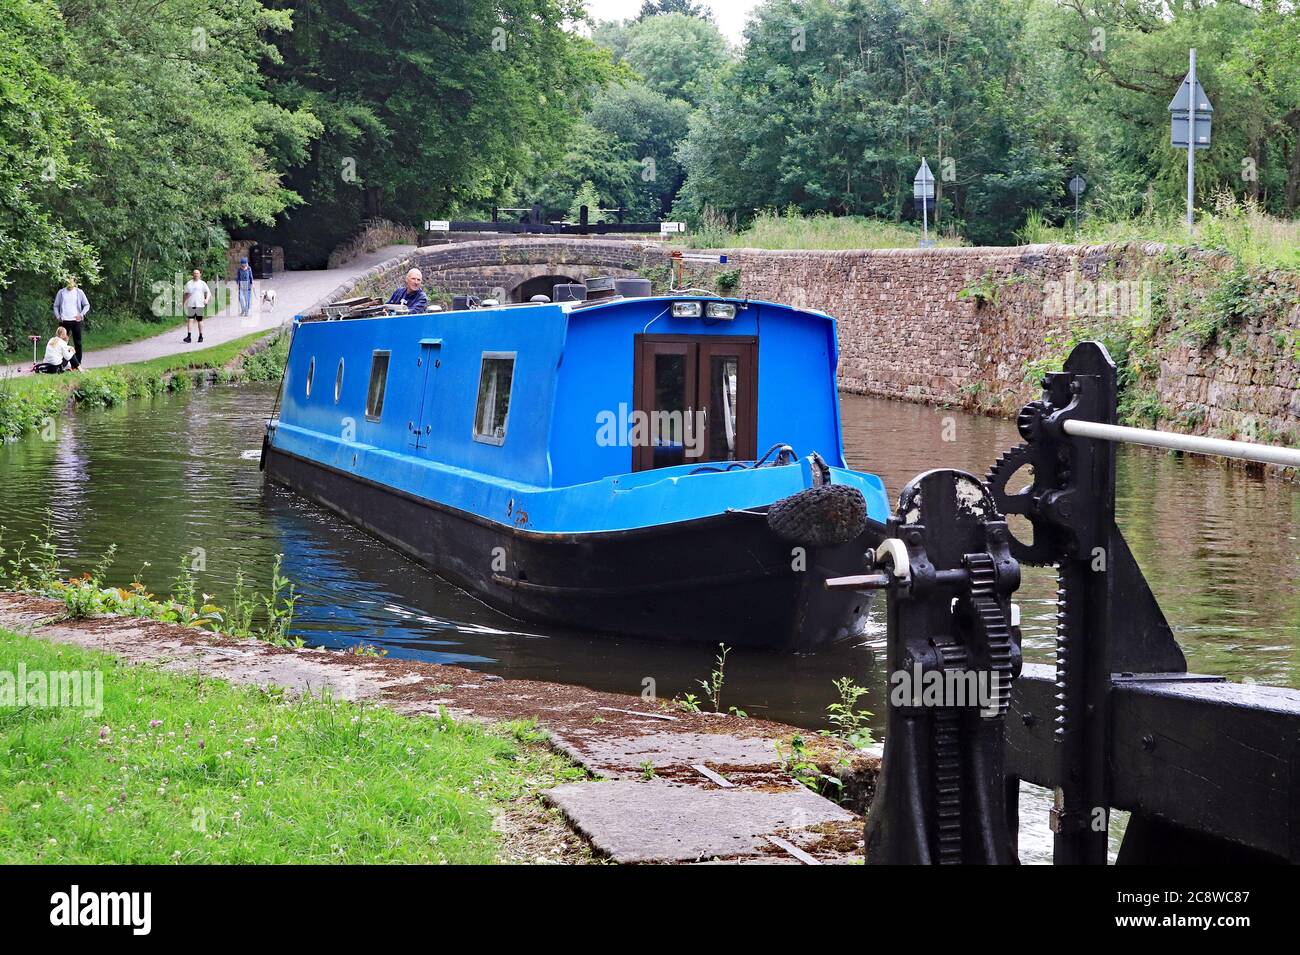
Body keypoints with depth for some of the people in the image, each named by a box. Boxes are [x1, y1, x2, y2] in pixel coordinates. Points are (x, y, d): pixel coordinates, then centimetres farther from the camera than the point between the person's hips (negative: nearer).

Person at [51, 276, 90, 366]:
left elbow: (87, 305, 7)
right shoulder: (61, 292, 5)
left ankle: (78, 362, 9)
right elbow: (56, 306, 12)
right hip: (64, 321, 1)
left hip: (76, 321, -1)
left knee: (77, 342, 2)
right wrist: (58, 316, 0)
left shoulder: (79, 292, 3)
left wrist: (81, 314, -5)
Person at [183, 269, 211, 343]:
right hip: (191, 305, 1)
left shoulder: (202, 283, 5)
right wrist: (185, 302, 9)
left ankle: (201, 336, 15)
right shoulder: (189, 283, 10)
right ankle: (189, 336, -14)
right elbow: (186, 294, 16)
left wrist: (206, 299, -17)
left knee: (200, 320, 6)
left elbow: (208, 292, 1)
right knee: (190, 320, -8)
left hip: (199, 304, -1)